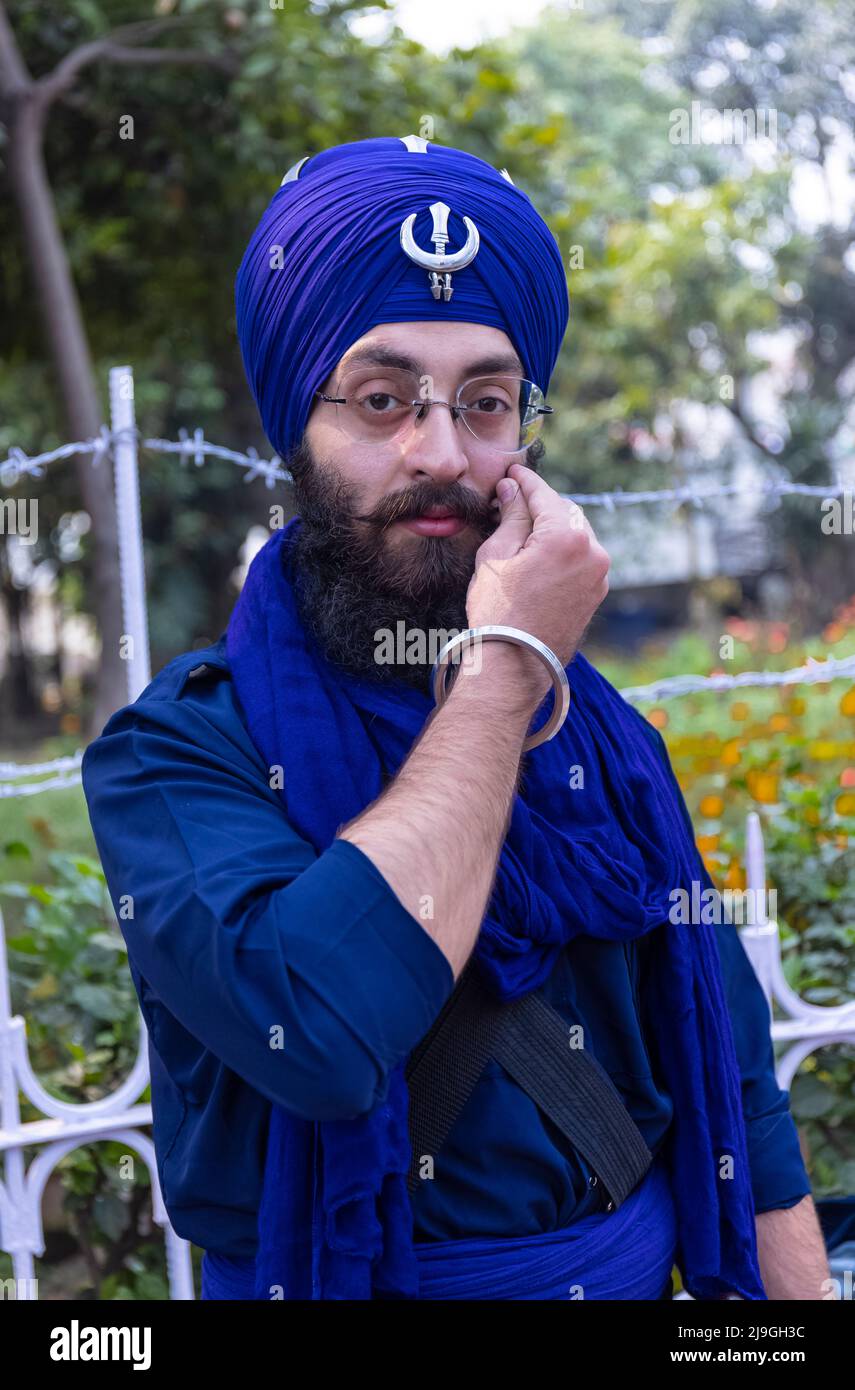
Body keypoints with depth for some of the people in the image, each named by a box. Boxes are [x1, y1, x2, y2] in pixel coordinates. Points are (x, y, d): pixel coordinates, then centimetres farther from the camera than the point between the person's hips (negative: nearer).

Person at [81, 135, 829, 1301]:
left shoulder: (606, 737, -3)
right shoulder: (175, 751, -16)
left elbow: (737, 1091, 2)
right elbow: (317, 1029, -34)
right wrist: (506, 670, -25)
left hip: (642, 1272, 4)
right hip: (347, 1276, -4)